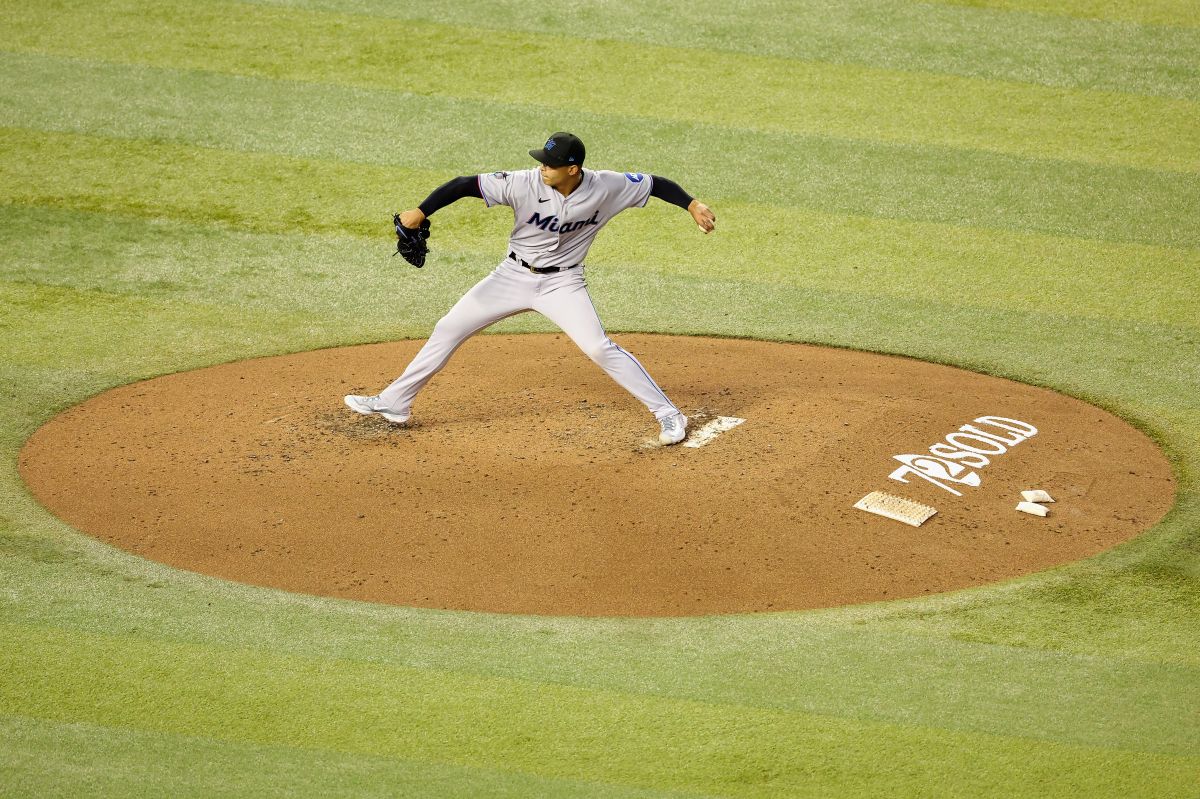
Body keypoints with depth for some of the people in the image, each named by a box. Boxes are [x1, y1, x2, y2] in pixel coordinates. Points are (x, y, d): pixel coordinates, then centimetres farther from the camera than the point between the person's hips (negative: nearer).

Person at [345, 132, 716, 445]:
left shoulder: (606, 187, -19)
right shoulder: (525, 183, -22)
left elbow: (654, 183, -7)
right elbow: (467, 184, -22)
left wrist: (692, 205, -15)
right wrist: (421, 212, -30)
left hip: (562, 283, -2)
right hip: (513, 276, 2)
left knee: (599, 348, -17)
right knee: (448, 330, 3)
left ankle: (667, 413, -5)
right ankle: (394, 403, 15)